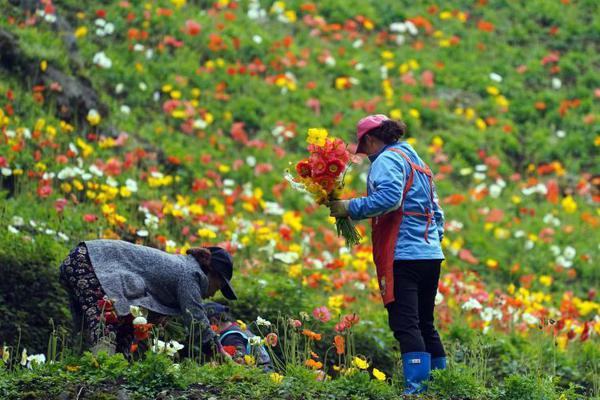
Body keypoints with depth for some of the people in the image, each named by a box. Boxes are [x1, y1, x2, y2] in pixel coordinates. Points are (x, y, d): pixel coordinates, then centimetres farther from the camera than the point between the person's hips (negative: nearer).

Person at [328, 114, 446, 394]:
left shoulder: (387, 159, -5)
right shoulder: (416, 161, 24)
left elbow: (389, 198, -23)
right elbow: (436, 211, 26)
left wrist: (349, 208, -16)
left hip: (403, 254, -9)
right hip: (431, 254, 9)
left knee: (405, 324, -13)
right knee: (424, 324, 17)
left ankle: (417, 387, -22)